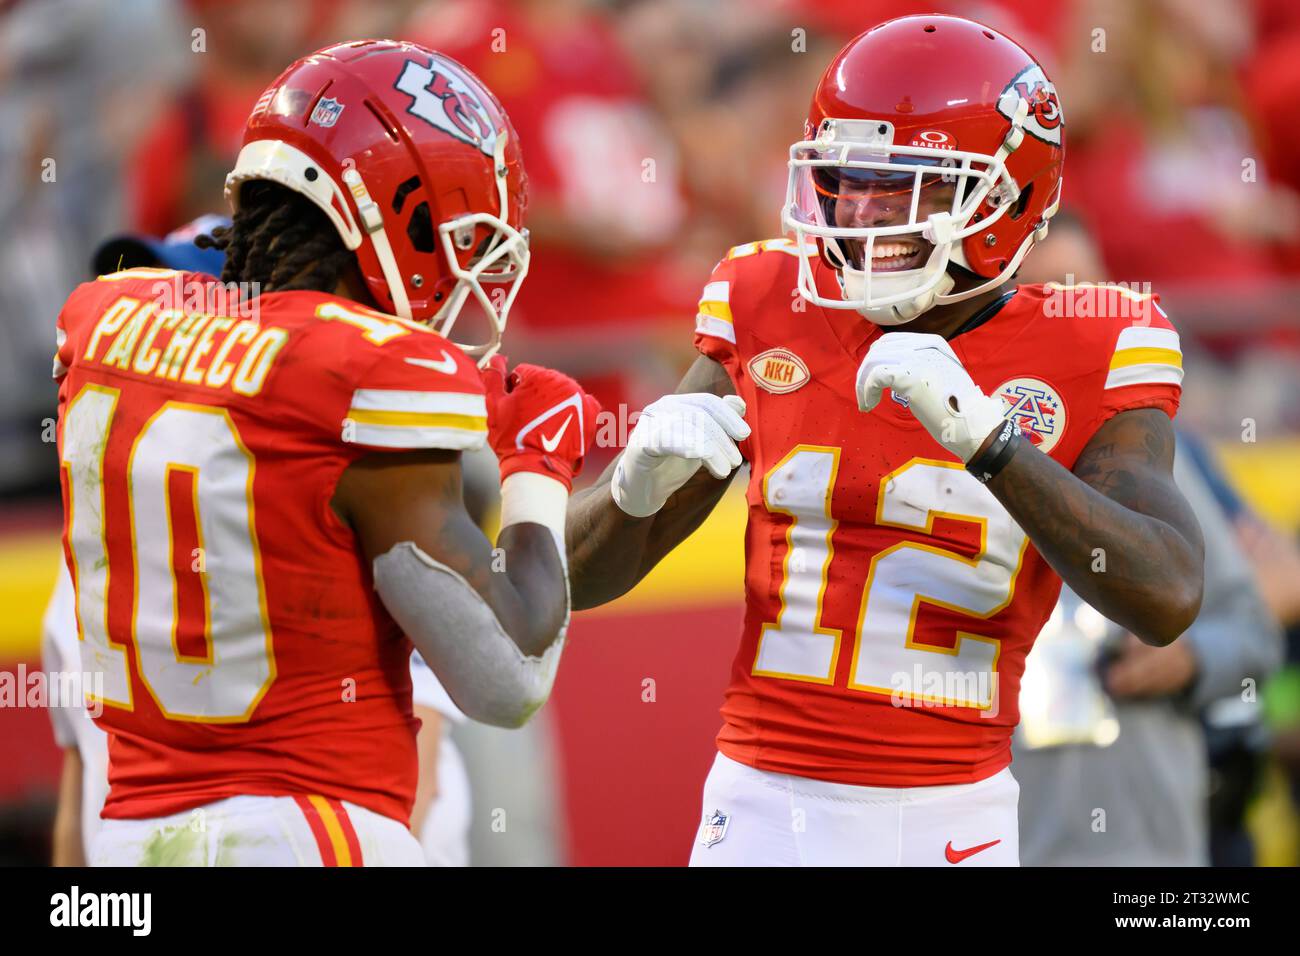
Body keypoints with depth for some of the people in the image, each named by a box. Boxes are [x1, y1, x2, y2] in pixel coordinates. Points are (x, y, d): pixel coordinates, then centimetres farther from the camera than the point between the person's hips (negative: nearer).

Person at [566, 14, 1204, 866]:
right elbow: (581, 574, 6)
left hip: (949, 826, -2)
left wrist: (985, 437, -29)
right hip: (767, 808, 2)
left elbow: (1168, 601, -20)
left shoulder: (1085, 366, -4)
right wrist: (640, 482, -17)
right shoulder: (773, 324, 3)